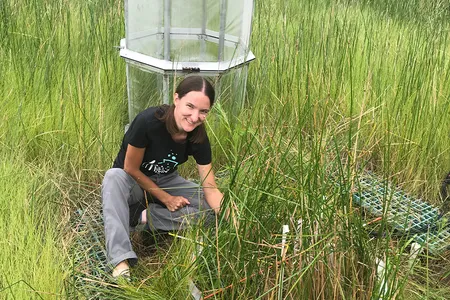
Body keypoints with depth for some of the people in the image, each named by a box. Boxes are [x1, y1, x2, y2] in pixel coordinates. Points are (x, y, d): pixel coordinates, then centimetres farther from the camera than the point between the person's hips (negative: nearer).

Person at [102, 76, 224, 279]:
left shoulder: (199, 138, -18)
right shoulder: (148, 121, -31)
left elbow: (210, 189, -17)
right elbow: (131, 169, -19)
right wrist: (166, 199, -17)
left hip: (165, 181, 4)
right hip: (133, 182, -3)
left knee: (211, 208, -20)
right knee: (114, 176, -39)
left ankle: (141, 215, -18)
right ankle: (121, 260, -41)